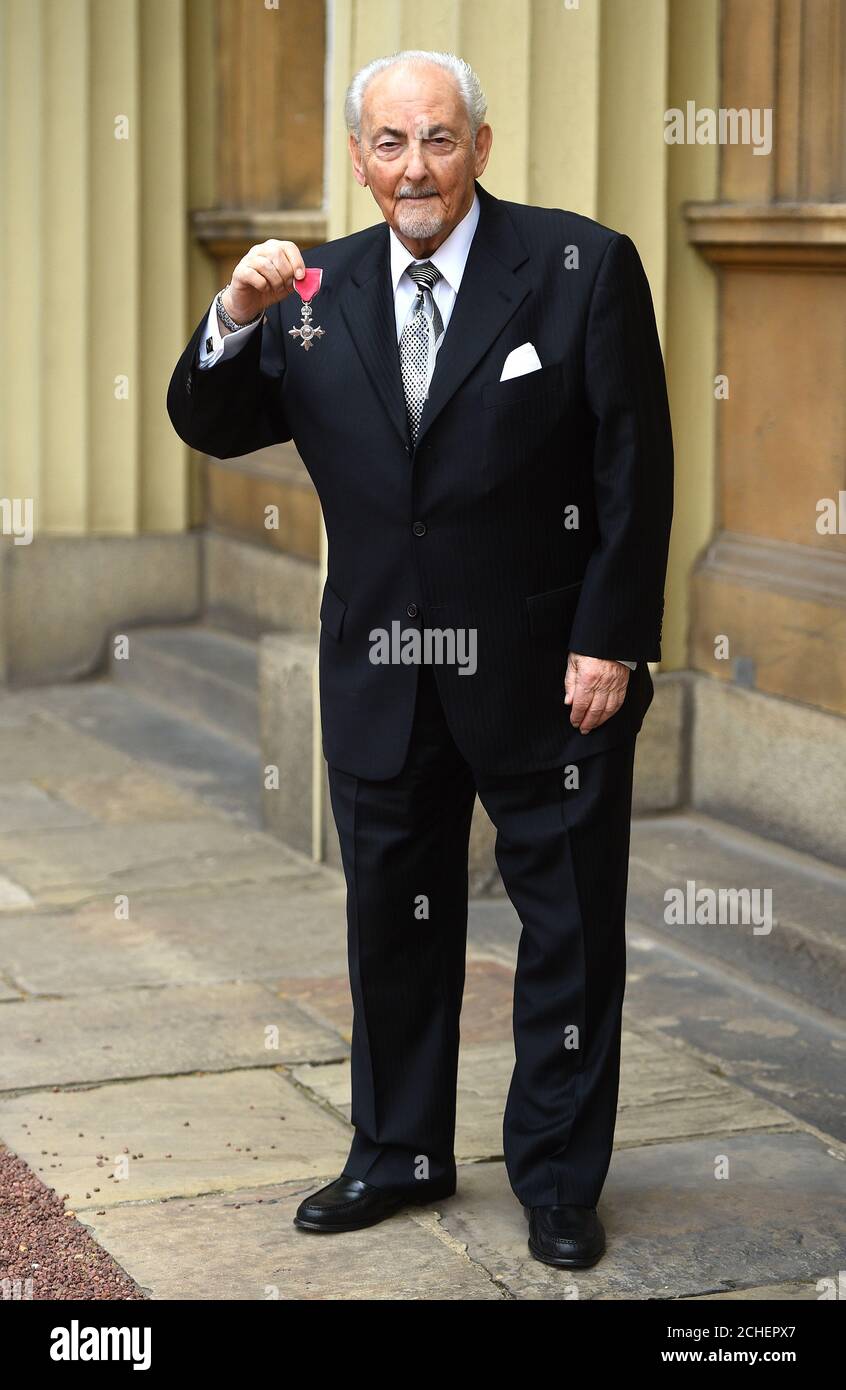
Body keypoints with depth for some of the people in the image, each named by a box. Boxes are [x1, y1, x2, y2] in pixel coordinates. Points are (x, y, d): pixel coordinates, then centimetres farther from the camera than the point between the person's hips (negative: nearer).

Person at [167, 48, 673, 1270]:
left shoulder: (583, 267, -9)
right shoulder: (318, 291, 3)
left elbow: (635, 471, -9)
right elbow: (211, 428, 6)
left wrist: (611, 643, -14)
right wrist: (236, 320, -13)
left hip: (547, 671, -3)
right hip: (382, 675, 4)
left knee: (571, 928, 8)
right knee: (394, 926, 15)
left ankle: (558, 1179, 23)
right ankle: (400, 1155, 32)